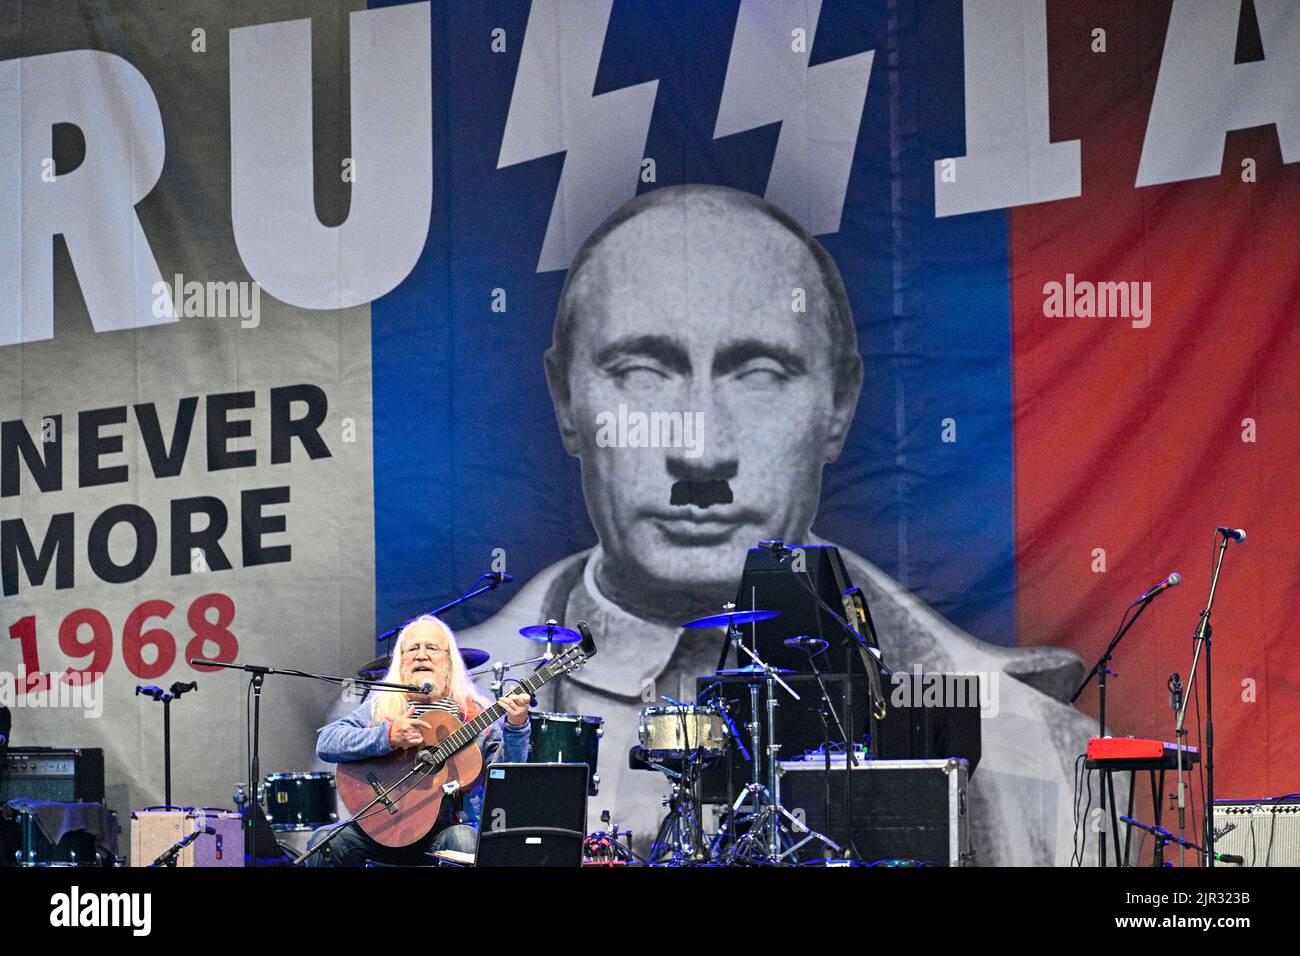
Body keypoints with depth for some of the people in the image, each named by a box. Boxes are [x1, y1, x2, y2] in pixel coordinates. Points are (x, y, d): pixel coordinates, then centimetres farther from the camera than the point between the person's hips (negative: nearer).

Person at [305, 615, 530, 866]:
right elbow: (325, 743, -7)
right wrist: (388, 735, -20)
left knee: (463, 840, -35)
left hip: (450, 825, -1)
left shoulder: (475, 712, 5)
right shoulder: (380, 706, 7)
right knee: (324, 841, -24)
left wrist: (516, 726, -20)